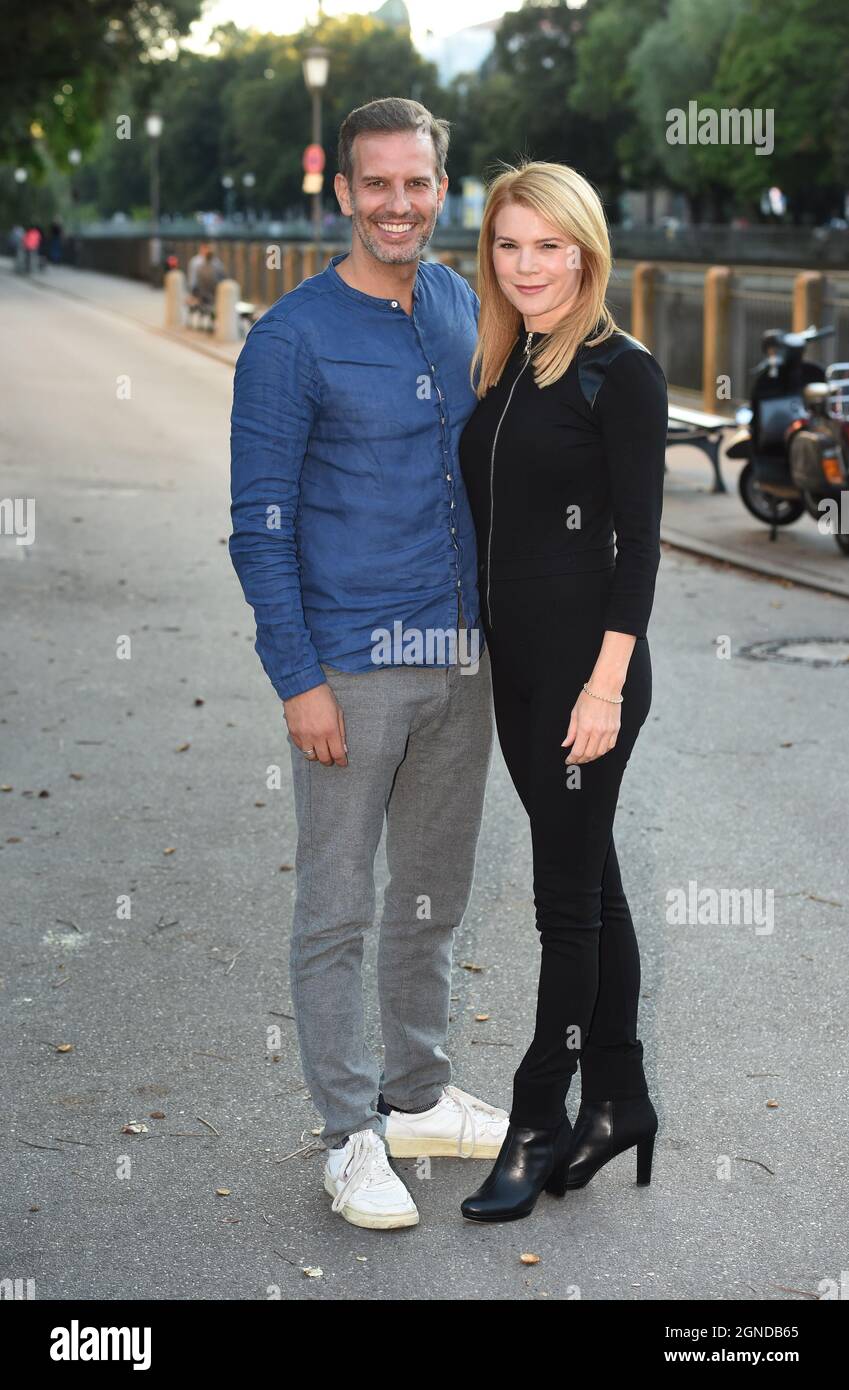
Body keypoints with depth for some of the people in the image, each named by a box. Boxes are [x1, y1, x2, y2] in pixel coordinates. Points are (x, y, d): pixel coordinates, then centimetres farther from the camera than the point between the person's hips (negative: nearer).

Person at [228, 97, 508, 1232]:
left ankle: (419, 1097, 31)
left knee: (436, 896, 16)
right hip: (353, 667, -6)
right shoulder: (292, 338, -9)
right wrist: (298, 679, -14)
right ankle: (352, 1136, 14)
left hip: (462, 660, 6)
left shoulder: (465, 309, 9)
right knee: (338, 913, 2)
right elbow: (260, 522, -9)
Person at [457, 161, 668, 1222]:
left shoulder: (621, 371, -10)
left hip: (585, 662, -7)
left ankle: (537, 1124, 13)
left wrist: (607, 684, -19)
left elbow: (638, 539, -14)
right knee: (587, 880, 15)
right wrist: (483, 647, 12)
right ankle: (617, 1099, 26)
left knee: (567, 893, 2)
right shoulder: (501, 366, 11)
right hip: (514, 658, 8)